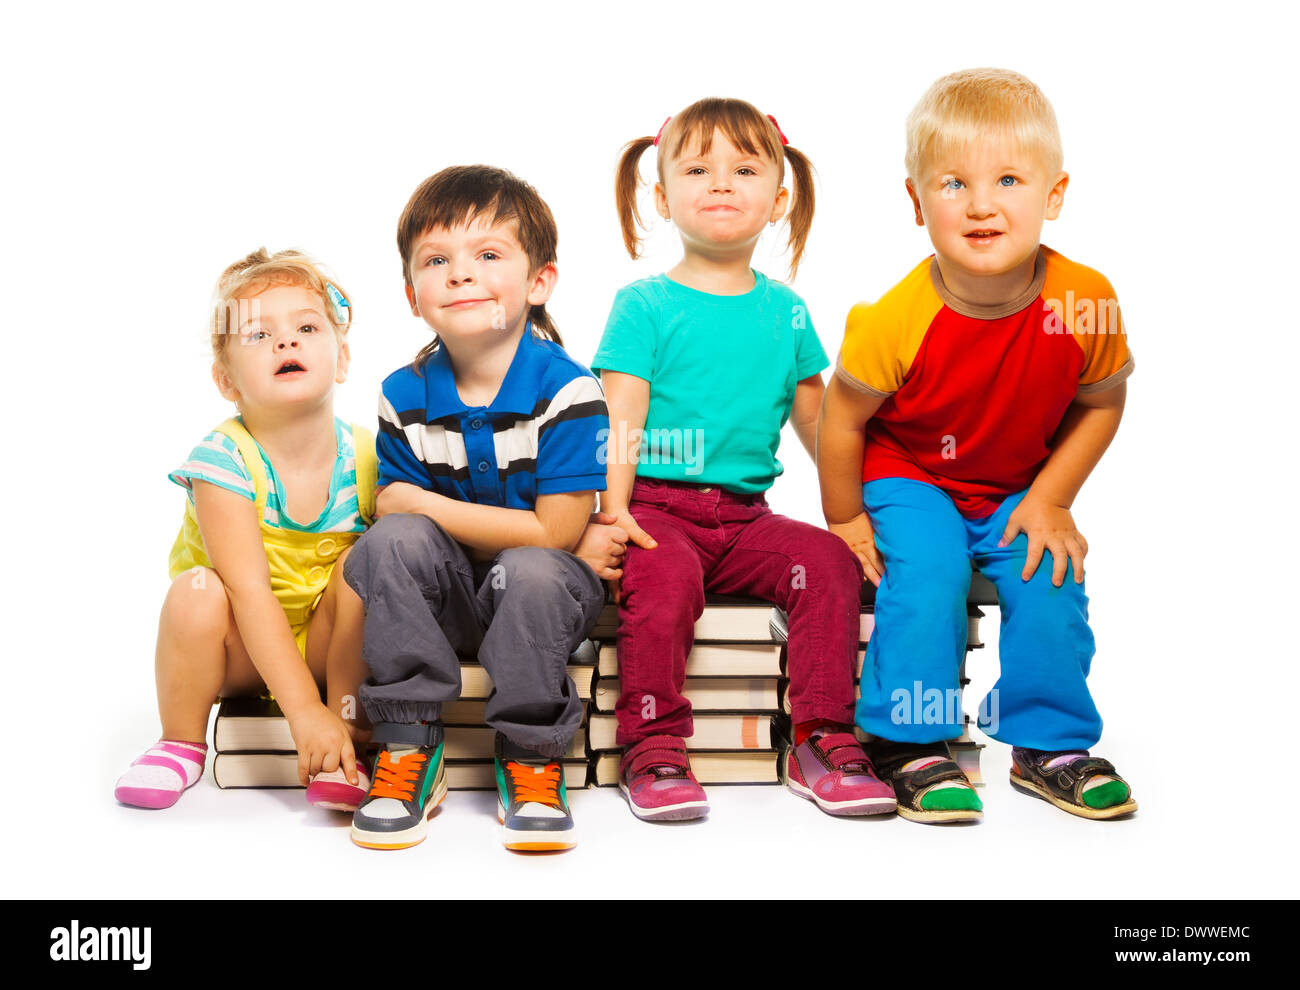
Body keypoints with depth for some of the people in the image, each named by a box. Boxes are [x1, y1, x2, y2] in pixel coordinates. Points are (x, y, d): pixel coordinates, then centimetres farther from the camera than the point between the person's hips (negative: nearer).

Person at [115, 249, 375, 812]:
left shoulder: (365, 458, -13)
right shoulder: (224, 460, -22)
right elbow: (250, 591, -29)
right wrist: (304, 711, -36)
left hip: (328, 644, 2)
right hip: (240, 648, -1)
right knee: (198, 590, -31)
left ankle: (349, 730, -14)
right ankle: (182, 744, -6)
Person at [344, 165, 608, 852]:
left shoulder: (566, 390, -16)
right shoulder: (404, 397, -1)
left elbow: (553, 534, -19)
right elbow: (395, 507, 3)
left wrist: (425, 506, -16)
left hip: (541, 587, -3)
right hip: (445, 597, 3)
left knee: (533, 571, -35)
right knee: (392, 540, -25)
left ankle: (529, 763, -13)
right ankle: (407, 748, -16)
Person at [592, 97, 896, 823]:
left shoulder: (786, 310, 14)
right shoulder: (644, 304, 3)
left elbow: (817, 421, 22)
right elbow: (620, 417, -5)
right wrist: (613, 510, -18)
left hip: (746, 513, 4)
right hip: (658, 509, -3)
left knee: (830, 561, -20)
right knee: (665, 577, -33)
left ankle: (823, 741, -13)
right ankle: (653, 749, -21)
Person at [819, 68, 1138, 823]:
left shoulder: (1086, 303, -19)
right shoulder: (897, 320, -26)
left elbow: (1102, 404, -2)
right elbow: (843, 420, -12)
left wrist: (1050, 500, -6)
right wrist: (845, 520, -2)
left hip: (1021, 489, 3)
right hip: (907, 482, -3)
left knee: (1052, 582, -16)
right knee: (925, 574, -25)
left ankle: (1051, 744, 6)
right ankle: (912, 744, -7)